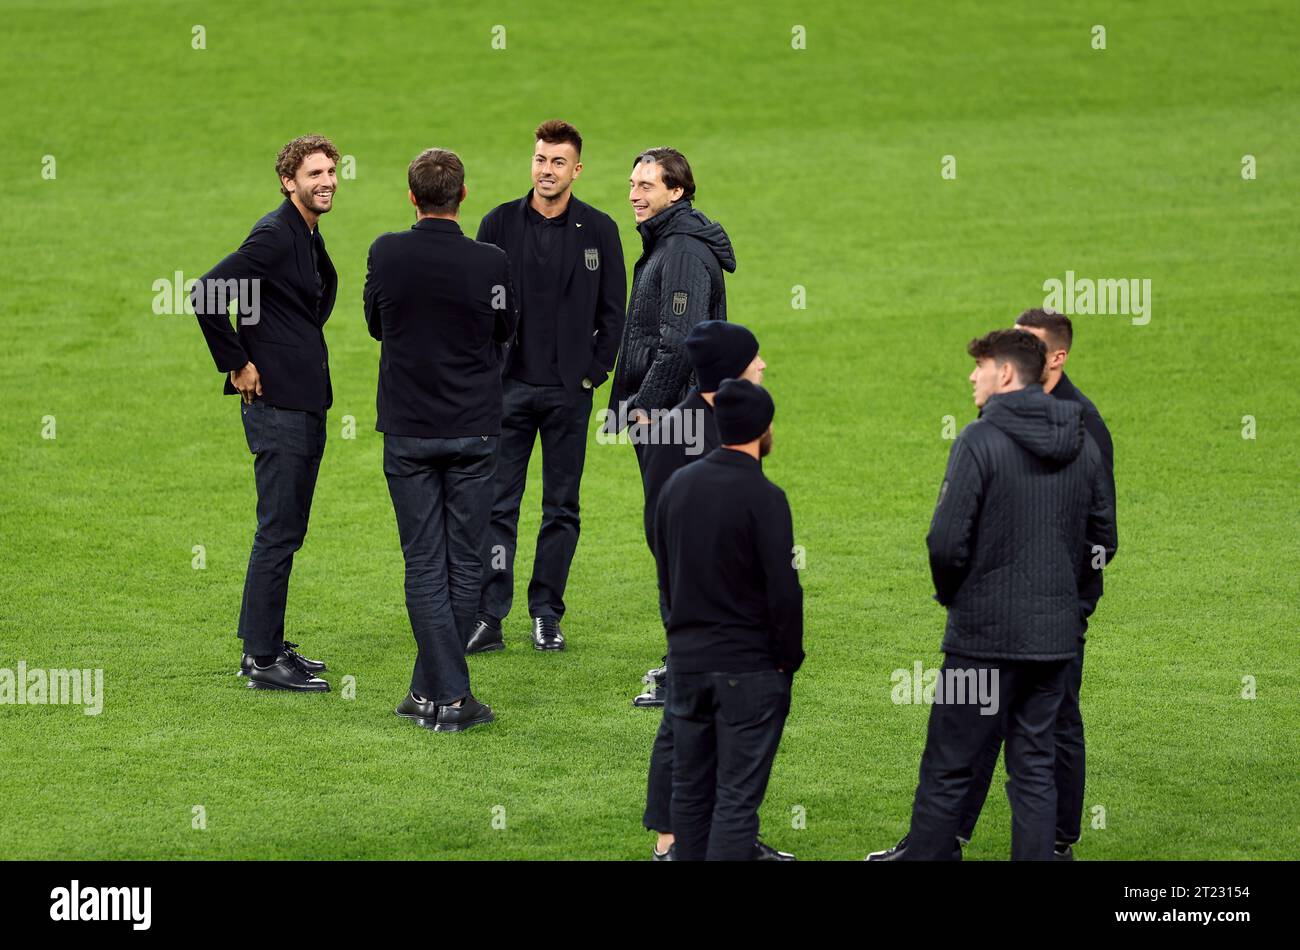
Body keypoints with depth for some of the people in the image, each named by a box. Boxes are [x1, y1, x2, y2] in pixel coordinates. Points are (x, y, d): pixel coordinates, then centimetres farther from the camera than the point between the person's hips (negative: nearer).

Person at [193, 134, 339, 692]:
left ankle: (265, 644, 23)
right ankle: (263, 661, -3)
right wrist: (237, 364, -16)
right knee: (278, 532, -7)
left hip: (306, 404, 10)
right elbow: (206, 294, -23)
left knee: (287, 531, 15)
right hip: (277, 403, -10)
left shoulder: (308, 237, 13)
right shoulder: (275, 236, -16)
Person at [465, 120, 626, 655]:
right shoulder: (500, 224, 3)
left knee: (562, 509, 5)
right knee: (497, 505, -3)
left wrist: (593, 372, -2)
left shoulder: (598, 230, 3)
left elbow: (612, 310, 6)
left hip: (569, 391, 0)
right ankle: (489, 618, -2)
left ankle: (546, 615, 13)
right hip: (509, 387, 0)